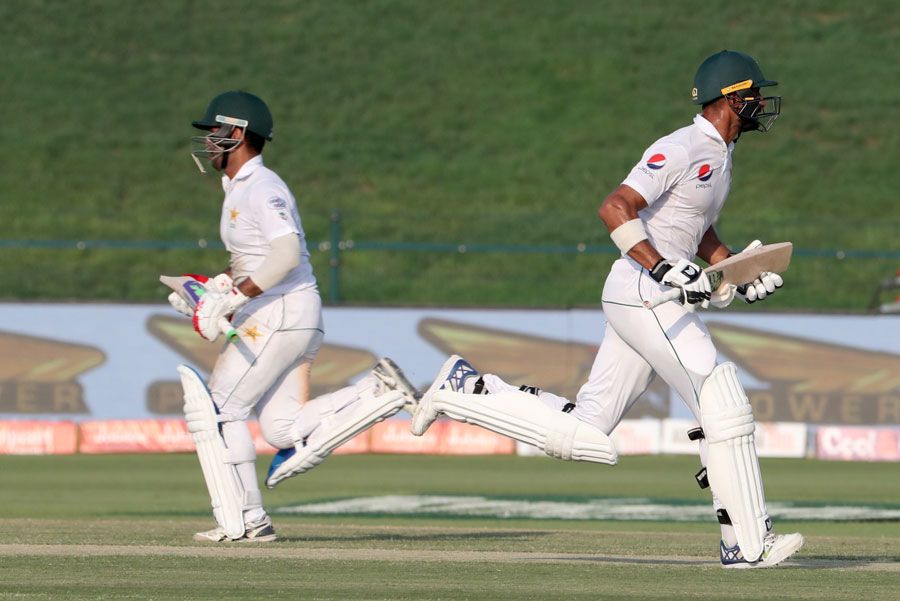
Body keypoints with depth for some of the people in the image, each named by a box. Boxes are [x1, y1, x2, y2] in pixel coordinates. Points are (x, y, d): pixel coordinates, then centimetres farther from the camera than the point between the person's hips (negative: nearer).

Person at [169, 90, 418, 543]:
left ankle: (244, 520, -6)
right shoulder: (240, 188, 19)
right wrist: (213, 289, 15)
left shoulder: (261, 188, -13)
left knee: (215, 409, -7)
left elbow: (287, 255, -27)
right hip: (284, 317, 10)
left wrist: (233, 298, -28)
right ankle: (381, 393, -1)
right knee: (284, 430, 5)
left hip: (280, 315, -10)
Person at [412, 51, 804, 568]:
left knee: (581, 432, 6)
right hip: (643, 295, -10)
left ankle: (467, 390, 11)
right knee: (725, 410, -11)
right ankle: (749, 544, -8)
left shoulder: (720, 155, 19)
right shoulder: (683, 149, -12)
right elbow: (615, 208, -21)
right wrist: (664, 268, -29)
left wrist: (743, 276, 15)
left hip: (659, 298, 10)